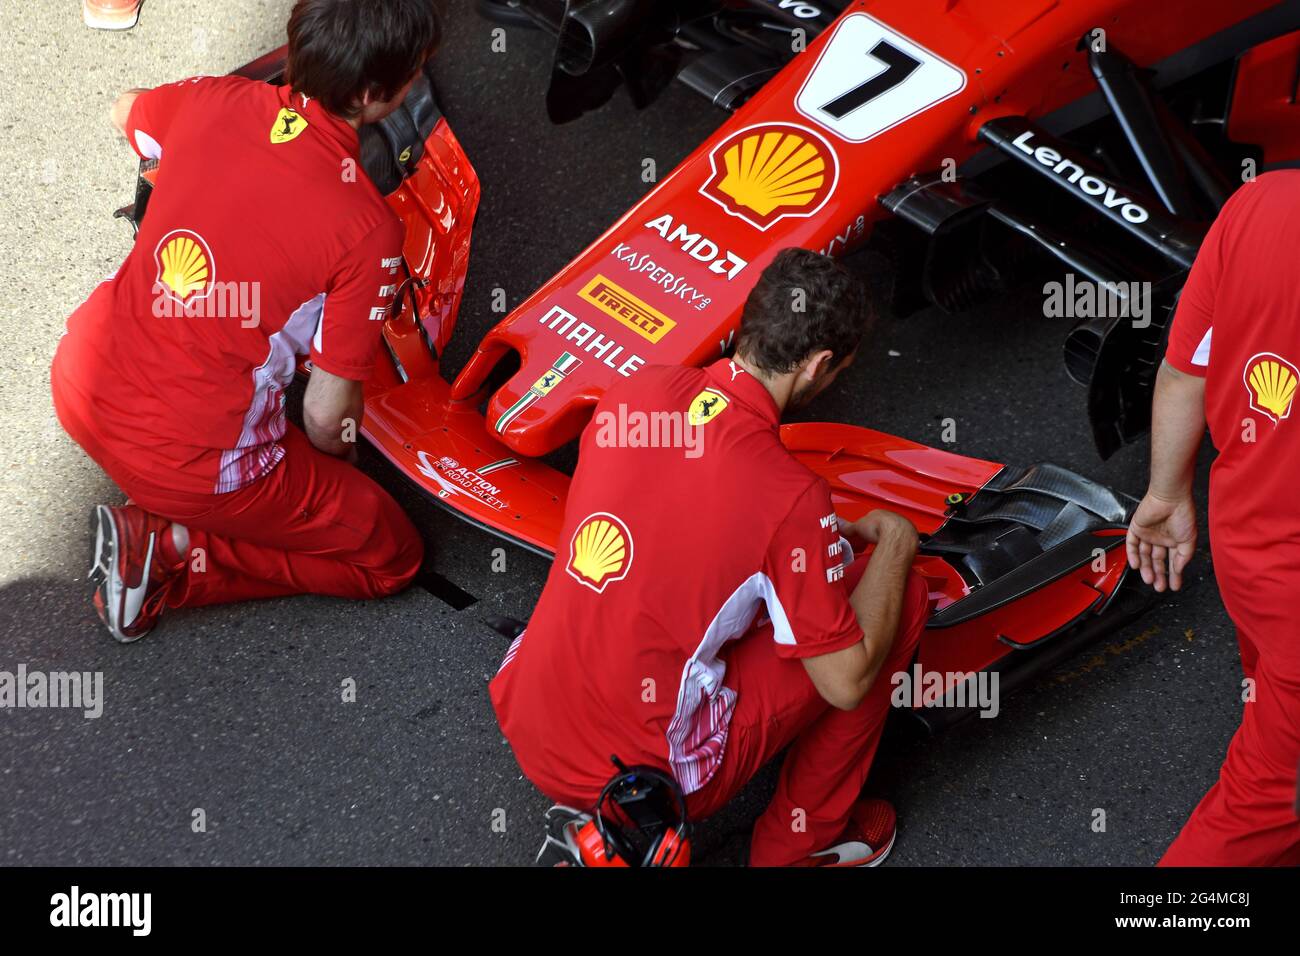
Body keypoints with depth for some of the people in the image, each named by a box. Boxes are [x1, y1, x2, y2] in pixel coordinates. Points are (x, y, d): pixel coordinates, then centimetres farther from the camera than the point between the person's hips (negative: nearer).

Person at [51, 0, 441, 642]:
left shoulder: (214, 101, -5)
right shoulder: (368, 228, -20)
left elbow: (125, 113, 21)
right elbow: (327, 414, -13)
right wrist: (341, 458, 11)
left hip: (79, 380, 6)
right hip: (189, 462, -6)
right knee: (394, 556, 12)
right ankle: (174, 549, -2)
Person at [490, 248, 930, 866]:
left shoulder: (632, 393, -3)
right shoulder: (790, 497, -21)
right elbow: (847, 683, -12)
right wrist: (894, 545, 3)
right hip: (645, 771, -6)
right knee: (903, 597, 2)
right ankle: (800, 842, 17)